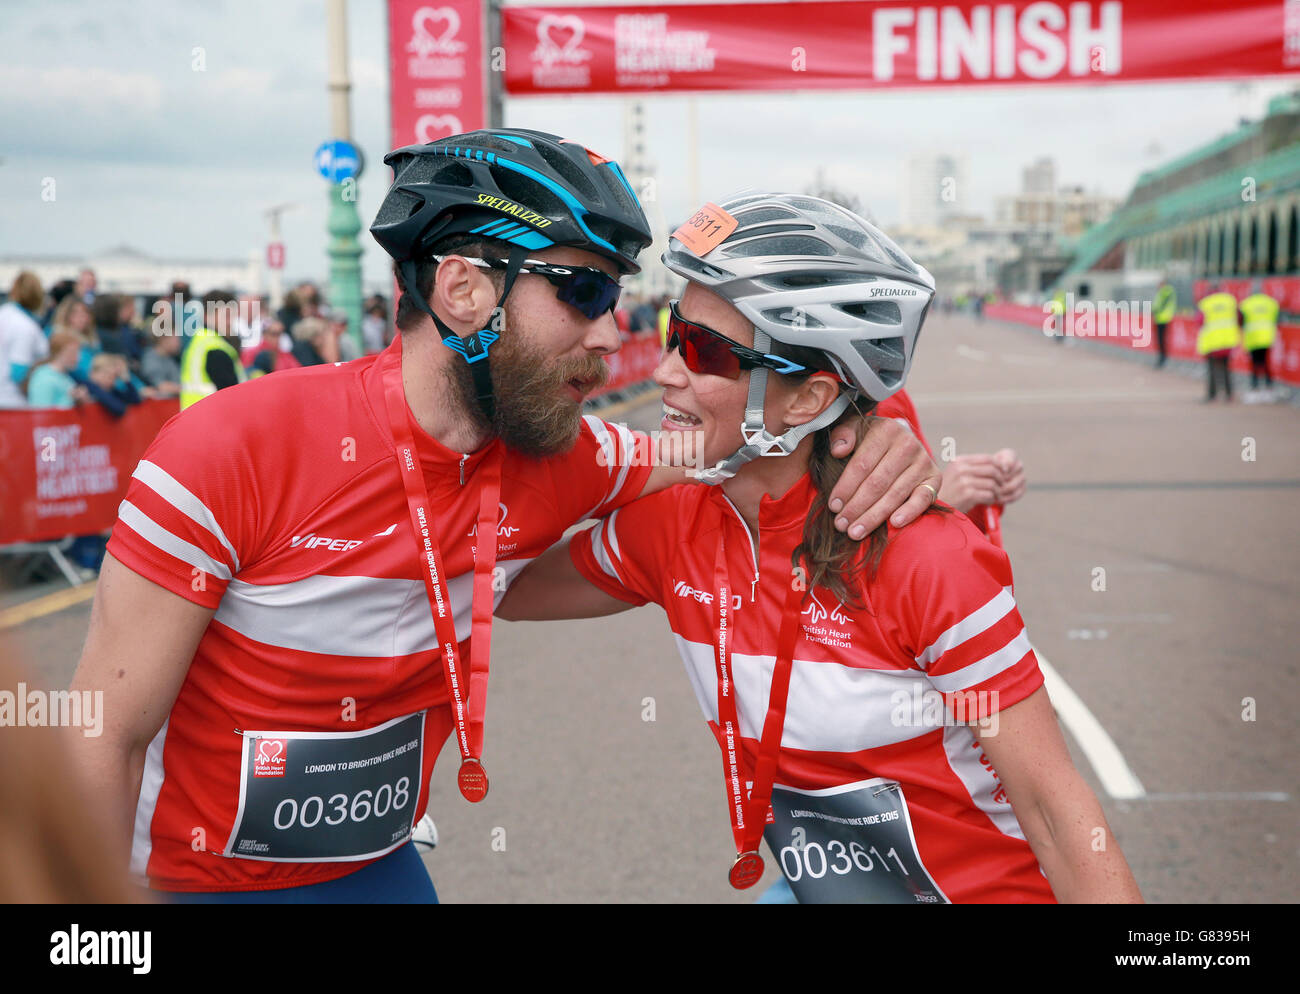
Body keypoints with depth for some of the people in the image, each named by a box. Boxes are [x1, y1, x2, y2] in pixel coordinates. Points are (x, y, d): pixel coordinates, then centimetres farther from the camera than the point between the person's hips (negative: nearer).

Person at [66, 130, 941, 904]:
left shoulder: (557, 460, -12)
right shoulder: (236, 451, -25)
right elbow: (106, 739, -19)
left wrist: (877, 446, -18)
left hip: (376, 868, 4)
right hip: (187, 874, -4)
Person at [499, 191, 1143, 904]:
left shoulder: (927, 557, -24)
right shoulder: (671, 524, -8)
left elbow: (1053, 805, -19)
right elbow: (509, 589, 7)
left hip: (995, 884, -4)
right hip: (817, 885, 5)